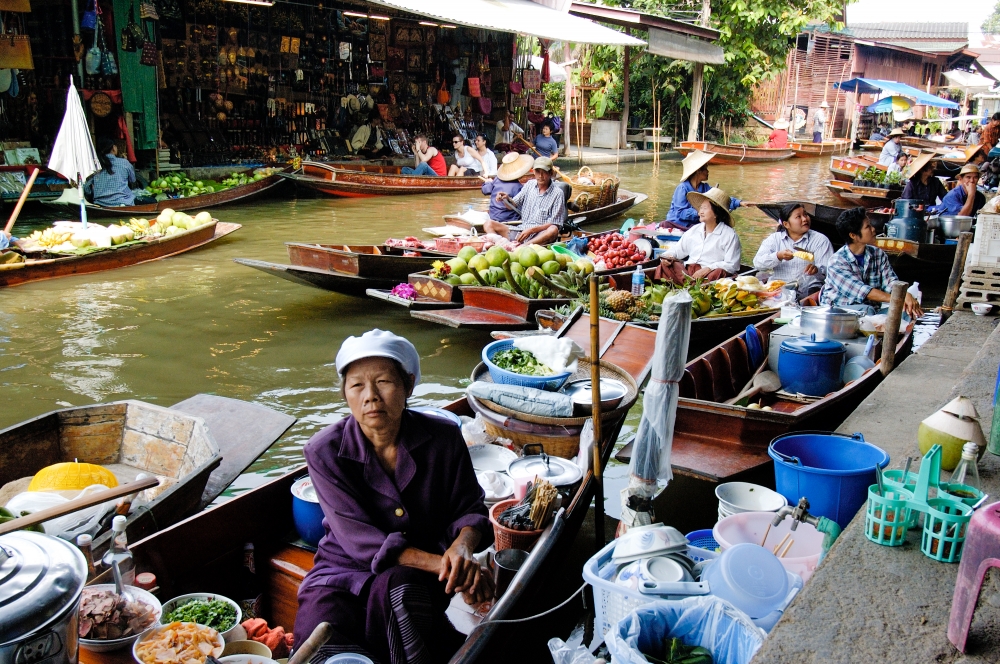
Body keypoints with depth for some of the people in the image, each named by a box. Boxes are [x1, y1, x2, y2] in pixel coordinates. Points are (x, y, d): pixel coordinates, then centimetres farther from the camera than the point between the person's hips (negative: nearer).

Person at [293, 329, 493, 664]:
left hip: (418, 579, 0)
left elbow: (469, 509, 2)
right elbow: (360, 540, -17)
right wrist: (442, 564, -28)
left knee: (395, 587, -35)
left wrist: (463, 546, -24)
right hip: (344, 573, 0)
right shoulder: (324, 452, -11)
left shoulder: (443, 438, -7)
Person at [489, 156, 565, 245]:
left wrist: (532, 230, -18)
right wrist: (507, 199, -9)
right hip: (521, 232, 5)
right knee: (489, 224, -11)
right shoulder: (530, 184, 12)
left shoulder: (557, 193, -2)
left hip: (541, 235, -4)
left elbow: (555, 225, -7)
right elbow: (514, 205, 15)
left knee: (553, 230, -37)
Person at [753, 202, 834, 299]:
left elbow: (829, 271, -2)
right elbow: (757, 263, -3)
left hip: (809, 292, 0)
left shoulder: (821, 240, 7)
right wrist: (778, 256, -21)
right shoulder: (774, 239, 10)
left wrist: (817, 270, -25)